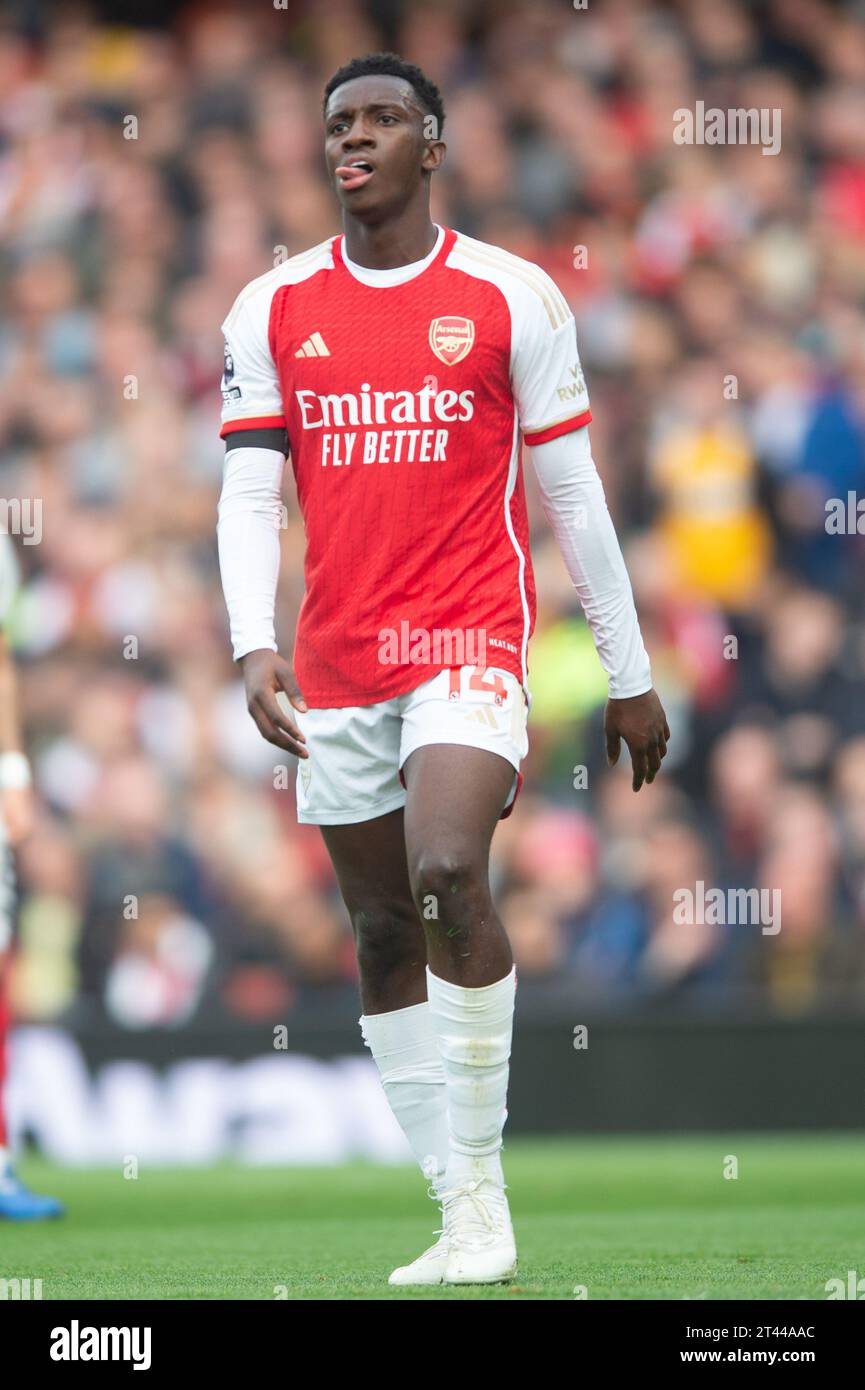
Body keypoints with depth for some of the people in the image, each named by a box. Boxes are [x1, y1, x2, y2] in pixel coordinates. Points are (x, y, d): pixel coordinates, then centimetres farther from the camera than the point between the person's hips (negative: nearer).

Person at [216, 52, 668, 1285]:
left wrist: (630, 674, 7)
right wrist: (255, 648, -11)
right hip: (336, 665, 4)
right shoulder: (274, 308, 8)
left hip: (470, 641, -4)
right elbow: (250, 493, 5)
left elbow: (573, 493, 5)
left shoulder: (510, 297, 1)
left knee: (448, 874, -26)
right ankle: (464, 1222, 13)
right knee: (382, 936, 5)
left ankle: (482, 1176, -14)